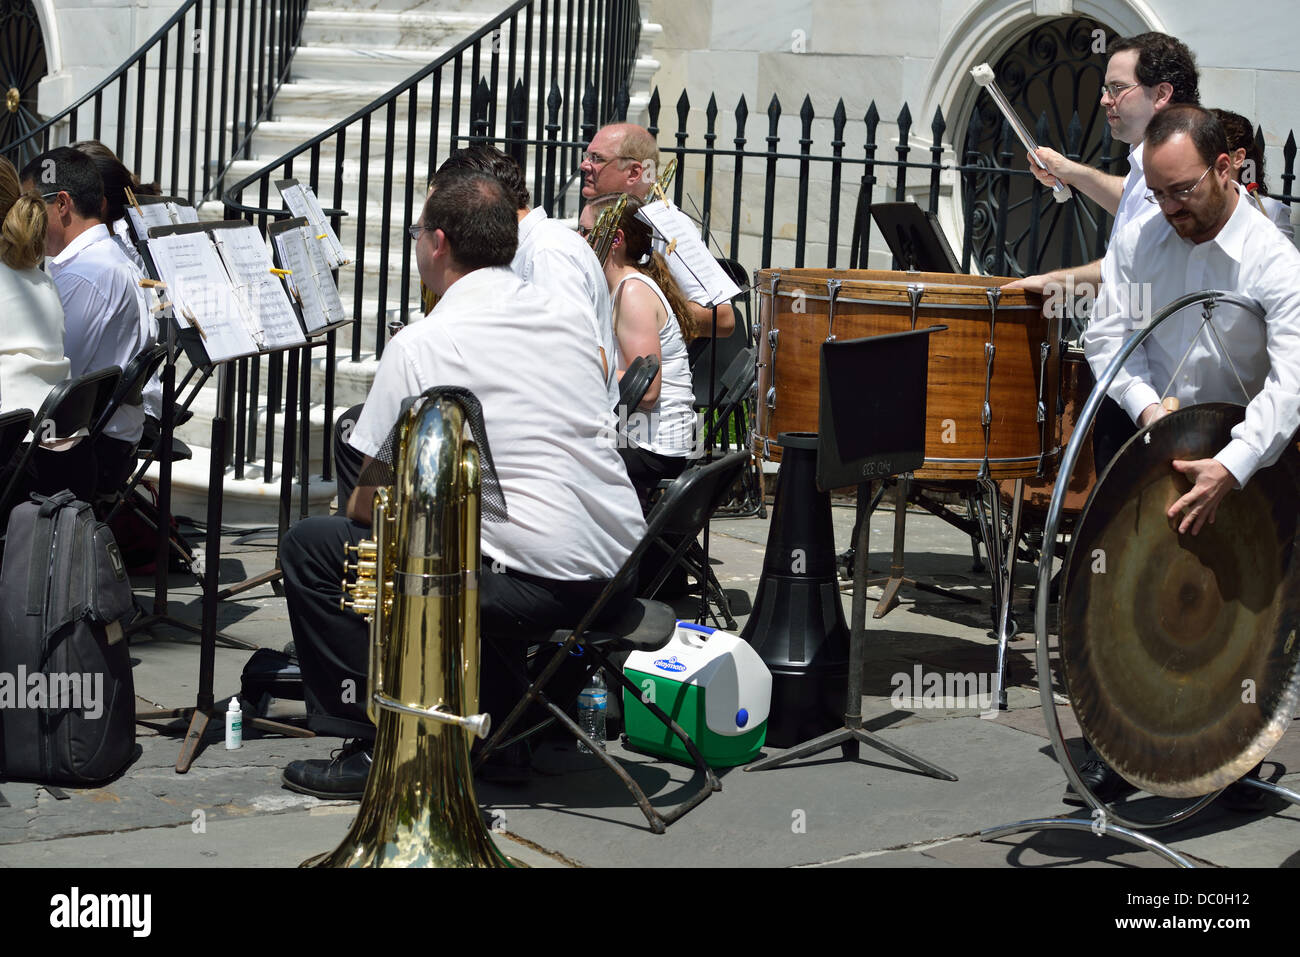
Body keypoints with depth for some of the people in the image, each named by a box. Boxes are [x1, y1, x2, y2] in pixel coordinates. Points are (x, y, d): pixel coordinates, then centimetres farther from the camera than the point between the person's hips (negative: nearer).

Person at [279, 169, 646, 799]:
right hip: (620, 578, 8)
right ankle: (500, 712, 36)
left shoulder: (422, 344, -8)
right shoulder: (565, 321, 13)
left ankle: (376, 748, 4)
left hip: (534, 585, -8)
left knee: (310, 547, 3)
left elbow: (371, 504, -5)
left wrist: (363, 517, 20)